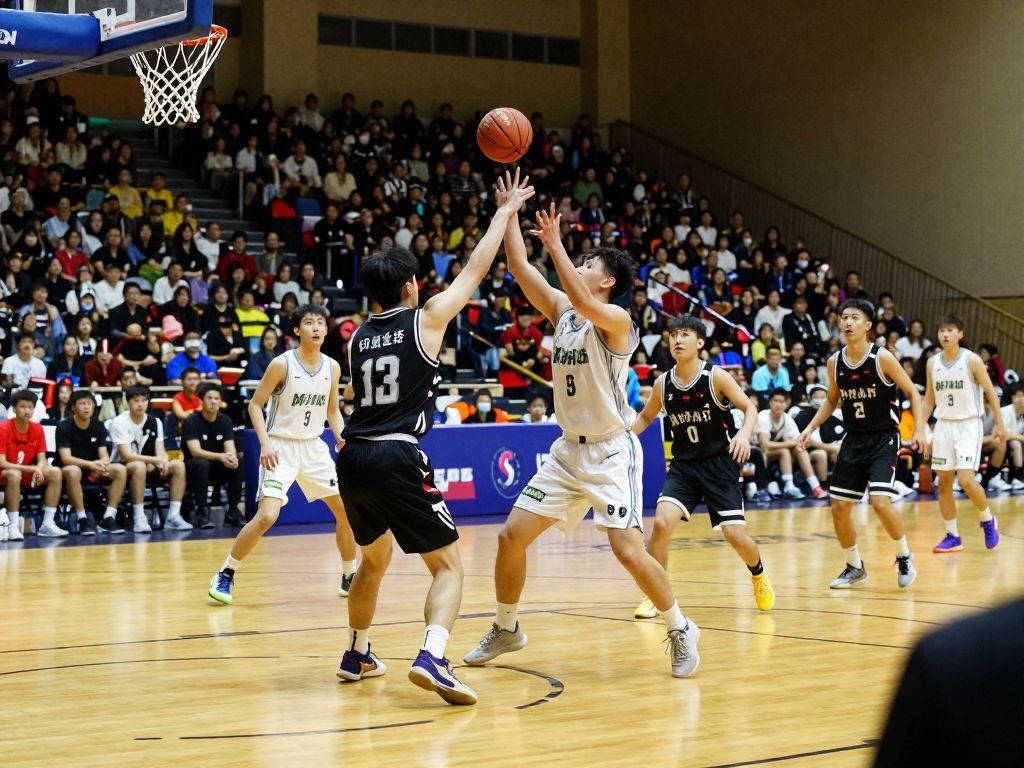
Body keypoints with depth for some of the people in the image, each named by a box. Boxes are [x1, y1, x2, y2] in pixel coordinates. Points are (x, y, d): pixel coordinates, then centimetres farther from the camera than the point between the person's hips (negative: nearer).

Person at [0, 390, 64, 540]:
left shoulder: (37, 429, -2)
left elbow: (42, 460, -2)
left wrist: (38, 469, -27)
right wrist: (31, 468, -30)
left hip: (28, 477, 5)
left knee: (55, 472, -18)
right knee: (14, 474, -39)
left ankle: (47, 524, -20)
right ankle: (13, 527, -35)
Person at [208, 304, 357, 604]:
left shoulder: (332, 367, 2)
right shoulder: (282, 364, -13)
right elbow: (255, 404, -9)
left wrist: (342, 438, -4)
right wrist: (265, 443, -20)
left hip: (313, 447, 6)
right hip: (281, 447, -6)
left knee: (347, 510, 4)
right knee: (267, 515, -19)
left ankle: (350, 579, 21)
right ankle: (225, 575, -5)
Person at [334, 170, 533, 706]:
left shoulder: (359, 336, 13)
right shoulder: (426, 320, 0)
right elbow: (476, 269, 9)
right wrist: (505, 212, 20)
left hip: (353, 459, 6)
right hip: (397, 458, -6)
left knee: (374, 559, 29)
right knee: (449, 566, -1)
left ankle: (356, 655, 38)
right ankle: (432, 658, -24)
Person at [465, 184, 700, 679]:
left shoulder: (616, 319, -13)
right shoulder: (561, 309, 8)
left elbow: (585, 304, -35)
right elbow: (519, 267, 3)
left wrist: (555, 245, -37)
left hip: (611, 452, -7)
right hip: (569, 449, 7)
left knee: (629, 551, -16)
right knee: (511, 536, 4)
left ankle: (680, 630, 5)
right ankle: (506, 629, 22)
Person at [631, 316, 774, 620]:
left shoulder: (716, 377, -11)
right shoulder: (663, 384, -1)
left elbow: (750, 407, -7)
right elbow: (646, 416, 16)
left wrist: (744, 433, -27)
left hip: (719, 463, -2)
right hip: (683, 465, 2)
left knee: (736, 536, -5)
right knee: (662, 523, -20)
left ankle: (759, 575, 30)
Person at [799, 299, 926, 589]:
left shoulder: (882, 358, -14)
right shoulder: (835, 362, 0)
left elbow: (912, 393, -6)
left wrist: (919, 429, -16)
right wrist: (812, 427, 2)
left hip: (883, 438, -5)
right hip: (854, 439, 5)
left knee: (880, 502, -20)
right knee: (839, 507, 3)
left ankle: (904, 557, 5)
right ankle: (854, 566, 23)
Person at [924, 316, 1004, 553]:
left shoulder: (972, 360, -9)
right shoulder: (932, 363, 5)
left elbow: (990, 392, -4)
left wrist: (1000, 424, -6)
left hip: (968, 425, -5)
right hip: (943, 425, 5)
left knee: (966, 480, -16)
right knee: (943, 483, 3)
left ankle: (988, 521, 9)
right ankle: (953, 536, 12)